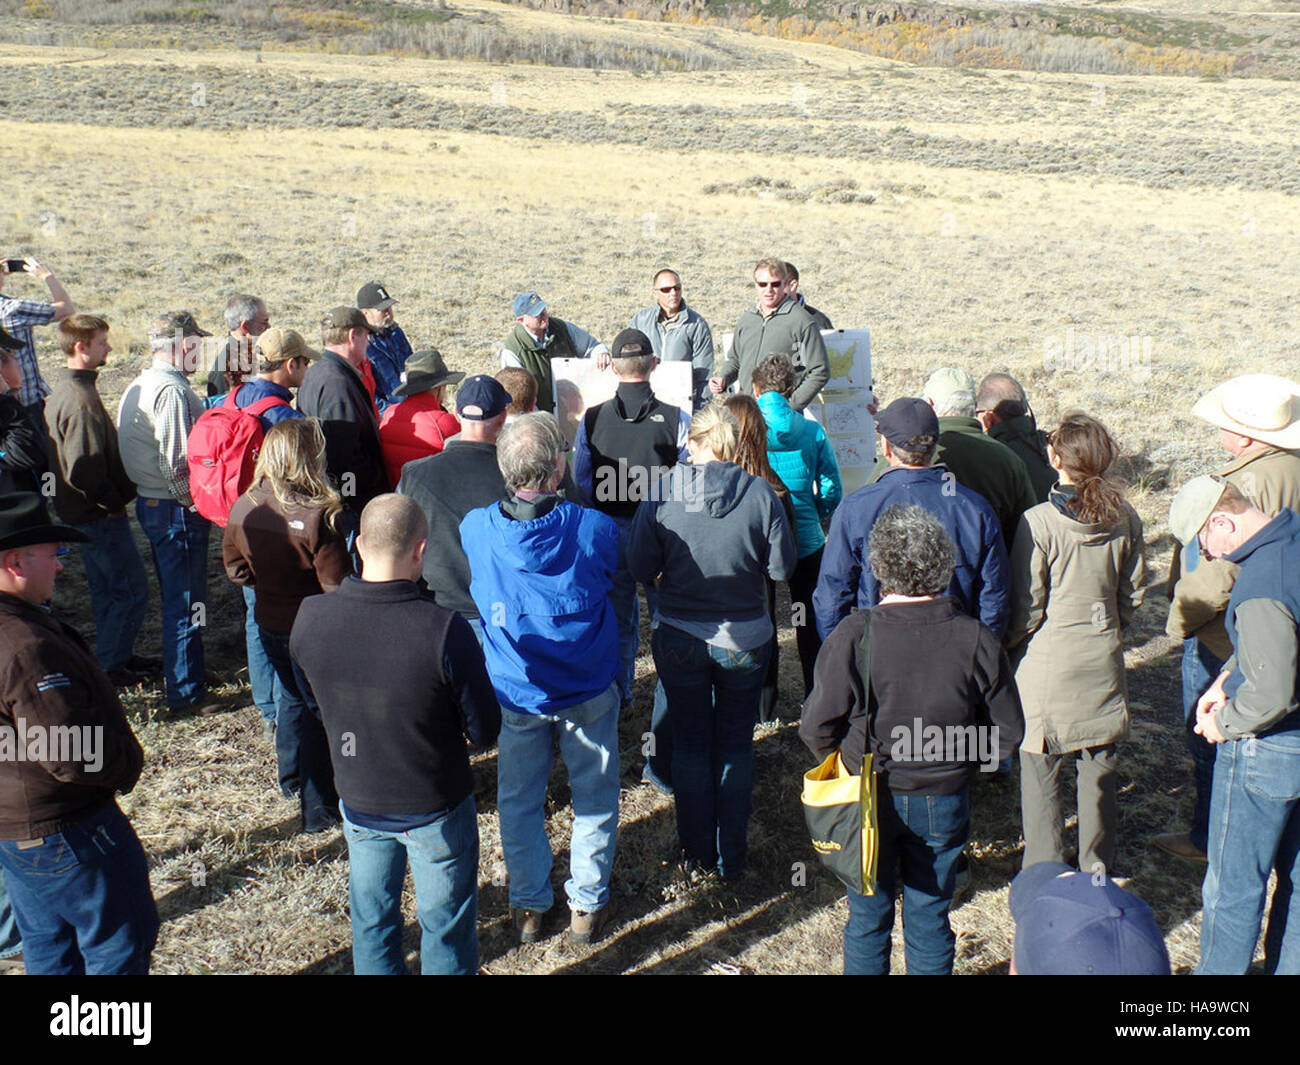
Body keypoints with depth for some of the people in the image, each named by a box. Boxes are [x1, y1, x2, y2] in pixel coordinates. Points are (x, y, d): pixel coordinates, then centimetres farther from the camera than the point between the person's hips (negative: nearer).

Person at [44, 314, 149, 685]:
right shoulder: (82, 401, -23)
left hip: (82, 512, 10)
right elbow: (84, 471, -28)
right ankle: (109, 664, 9)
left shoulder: (61, 393, 9)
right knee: (132, 589, -1)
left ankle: (118, 655, 31)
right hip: (99, 515, -10)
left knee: (106, 587, 19)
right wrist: (113, 503, -15)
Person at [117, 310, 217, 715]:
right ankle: (187, 692, 7)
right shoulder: (172, 392, -20)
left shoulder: (137, 386, 12)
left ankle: (181, 674, 34)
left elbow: (128, 448, 17)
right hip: (177, 510, -10)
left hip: (148, 501, 10)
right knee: (186, 601, -1)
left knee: (174, 597, 21)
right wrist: (196, 504, -12)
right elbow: (176, 463, -25)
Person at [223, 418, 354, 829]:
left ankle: (291, 780, 48)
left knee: (292, 698, 27)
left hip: (270, 624, 6)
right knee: (321, 710, 10)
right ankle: (318, 808, 19)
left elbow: (236, 570, 4)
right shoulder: (320, 515, -27)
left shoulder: (242, 509, -7)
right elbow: (338, 588, -23)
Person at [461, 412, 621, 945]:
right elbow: (623, 596, -2)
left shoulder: (474, 529, -15)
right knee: (594, 797, 17)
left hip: (514, 692, 2)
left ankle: (528, 906, 35)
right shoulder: (596, 529, -20)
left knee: (519, 799, 19)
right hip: (588, 690, -1)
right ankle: (587, 905, 32)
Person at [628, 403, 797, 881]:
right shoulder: (759, 492, -14)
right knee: (736, 746, 18)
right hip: (745, 639, 0)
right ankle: (731, 857, 28)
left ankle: (697, 858, 27)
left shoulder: (661, 492, -13)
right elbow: (782, 567, -8)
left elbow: (641, 568, -9)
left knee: (690, 746, 17)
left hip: (680, 639, 0)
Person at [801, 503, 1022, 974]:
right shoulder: (976, 640, -15)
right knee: (930, 917, 20)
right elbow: (1007, 733, -5)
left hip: (868, 801, -1)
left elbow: (817, 728, -16)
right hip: (945, 803, 1)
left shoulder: (853, 638, -22)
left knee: (868, 915, 19)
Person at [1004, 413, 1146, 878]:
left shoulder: (1039, 522, -17)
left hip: (1048, 662, -5)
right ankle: (1098, 872, 30)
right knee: (1099, 771, 16)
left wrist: (1009, 645, 5)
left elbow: (1026, 607, -13)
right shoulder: (1125, 519, -3)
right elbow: (1134, 592, 8)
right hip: (1104, 661, 5)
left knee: (1040, 773, 8)